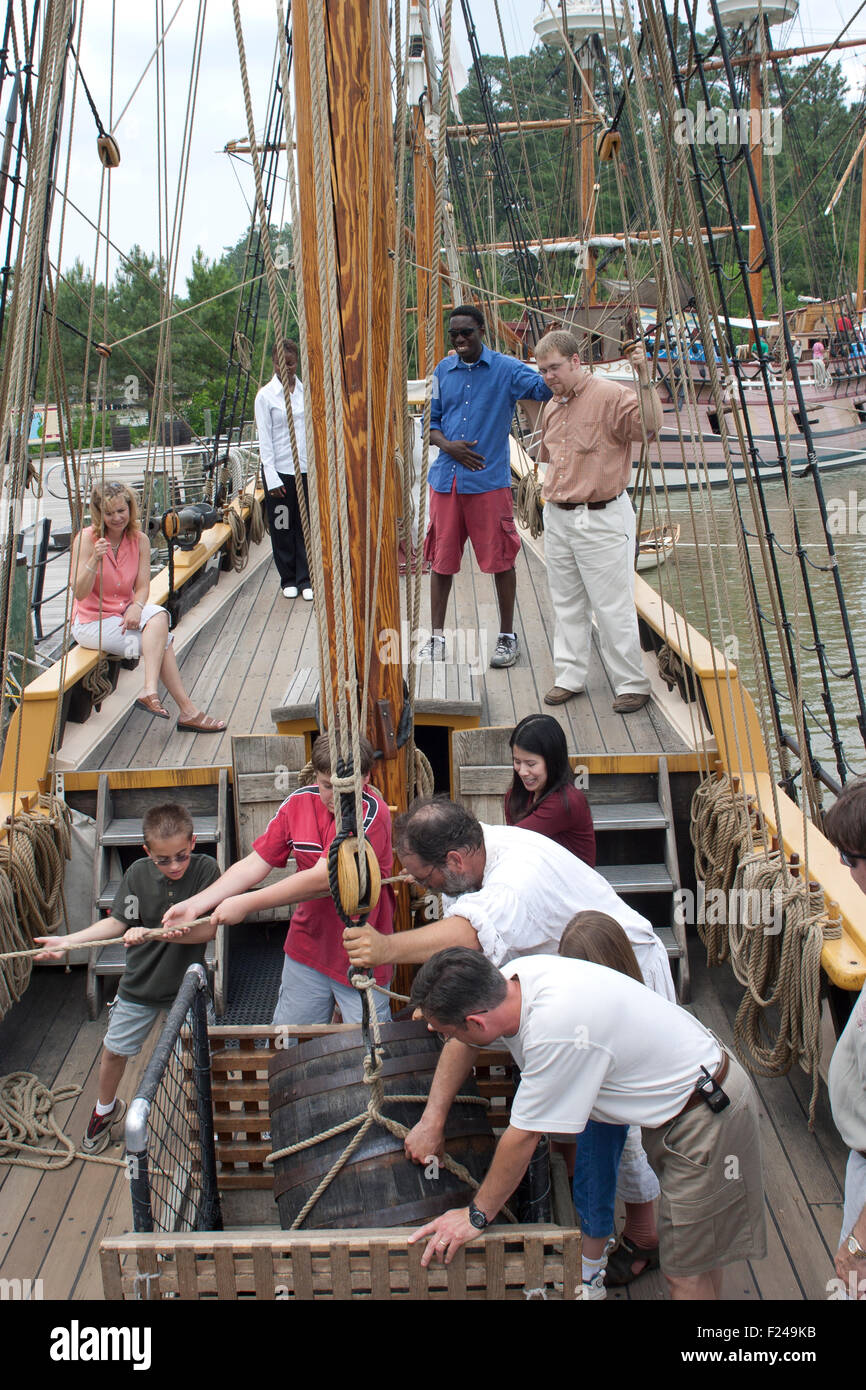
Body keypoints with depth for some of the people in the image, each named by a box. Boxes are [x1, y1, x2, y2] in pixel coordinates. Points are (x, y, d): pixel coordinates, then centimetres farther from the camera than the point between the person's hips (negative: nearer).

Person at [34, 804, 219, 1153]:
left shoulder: (205, 869, -19)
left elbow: (207, 929, -24)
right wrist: (67, 941, -11)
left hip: (186, 984, -2)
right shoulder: (138, 873, -12)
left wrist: (153, 933, -34)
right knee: (114, 1050, 16)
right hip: (140, 983, 3)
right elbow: (118, 923, -3)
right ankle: (106, 1109, 45)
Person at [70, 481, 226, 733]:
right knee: (161, 641, -23)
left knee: (158, 616, -28)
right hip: (91, 624, -5)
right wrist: (94, 560, -34)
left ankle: (151, 692, -33)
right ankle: (187, 710, -23)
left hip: (125, 615, 5)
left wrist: (136, 608, -23)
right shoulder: (86, 539, -13)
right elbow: (79, 593, -19)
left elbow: (143, 587, -1)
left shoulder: (139, 540, 0)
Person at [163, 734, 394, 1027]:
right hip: (307, 947, 5)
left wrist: (246, 904, -23)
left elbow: (322, 878, -26)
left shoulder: (372, 813, -21)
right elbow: (254, 864, 0)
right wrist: (195, 904, -12)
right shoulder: (299, 802, -2)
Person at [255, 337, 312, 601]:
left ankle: (305, 579, 12)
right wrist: (272, 478, -11)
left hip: (306, 469, 3)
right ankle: (288, 579, 17)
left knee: (306, 525, 3)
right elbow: (265, 439, -5)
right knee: (282, 527, 4)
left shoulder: (306, 391, 9)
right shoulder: (265, 396, -2)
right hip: (280, 470, -2)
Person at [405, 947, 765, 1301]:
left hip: (707, 1113, -8)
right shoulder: (512, 975, -13)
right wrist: (432, 1122, 6)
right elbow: (464, 1043, 8)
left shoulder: (556, 1030, -37)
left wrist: (476, 1215, -11)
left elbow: (523, 1136, -24)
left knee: (686, 1271, 2)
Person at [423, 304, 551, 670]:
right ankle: (437, 636, 20)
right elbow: (431, 420, 12)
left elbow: (545, 387, -15)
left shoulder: (505, 369, -2)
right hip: (446, 478, 3)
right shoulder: (443, 370, 10)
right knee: (442, 559, 8)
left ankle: (507, 636, 18)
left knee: (500, 558, 3)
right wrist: (448, 445, -7)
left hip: (489, 479, -3)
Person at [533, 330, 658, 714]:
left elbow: (650, 425, -28)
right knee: (566, 603, 13)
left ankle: (632, 684, 8)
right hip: (557, 517, 7)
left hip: (601, 519, -7)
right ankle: (569, 677, 24)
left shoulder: (611, 397, -11)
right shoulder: (552, 407, 13)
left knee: (612, 606, -2)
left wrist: (644, 377, -35)